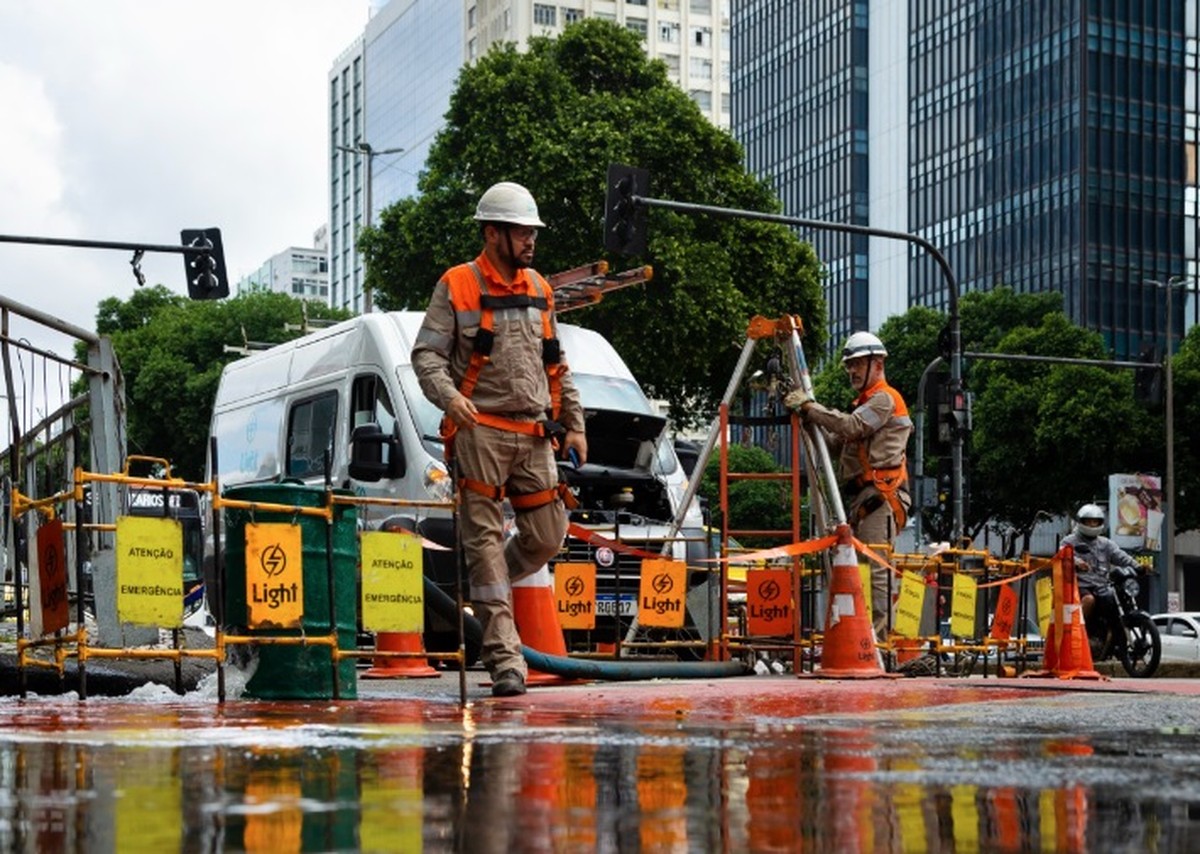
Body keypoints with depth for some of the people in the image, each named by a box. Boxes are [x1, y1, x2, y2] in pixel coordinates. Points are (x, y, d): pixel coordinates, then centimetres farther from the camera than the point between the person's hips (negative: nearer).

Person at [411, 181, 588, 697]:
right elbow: (426, 355, -4)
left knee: (548, 536, 3)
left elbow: (556, 365, 23)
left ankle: (482, 593, 29)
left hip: (533, 435, 5)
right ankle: (505, 658, -6)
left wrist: (574, 425, 18)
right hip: (480, 432, -5)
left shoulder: (539, 291, 17)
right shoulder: (456, 287, 1)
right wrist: (449, 397, -23)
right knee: (485, 538, -6)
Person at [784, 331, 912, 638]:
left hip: (879, 496, -10)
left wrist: (809, 406, -16)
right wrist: (809, 416, 8)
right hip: (860, 496, 10)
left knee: (875, 567, -14)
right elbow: (835, 444, 21)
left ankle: (877, 634, -16)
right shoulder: (865, 402, 28)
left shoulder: (885, 399, -3)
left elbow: (850, 426, -19)